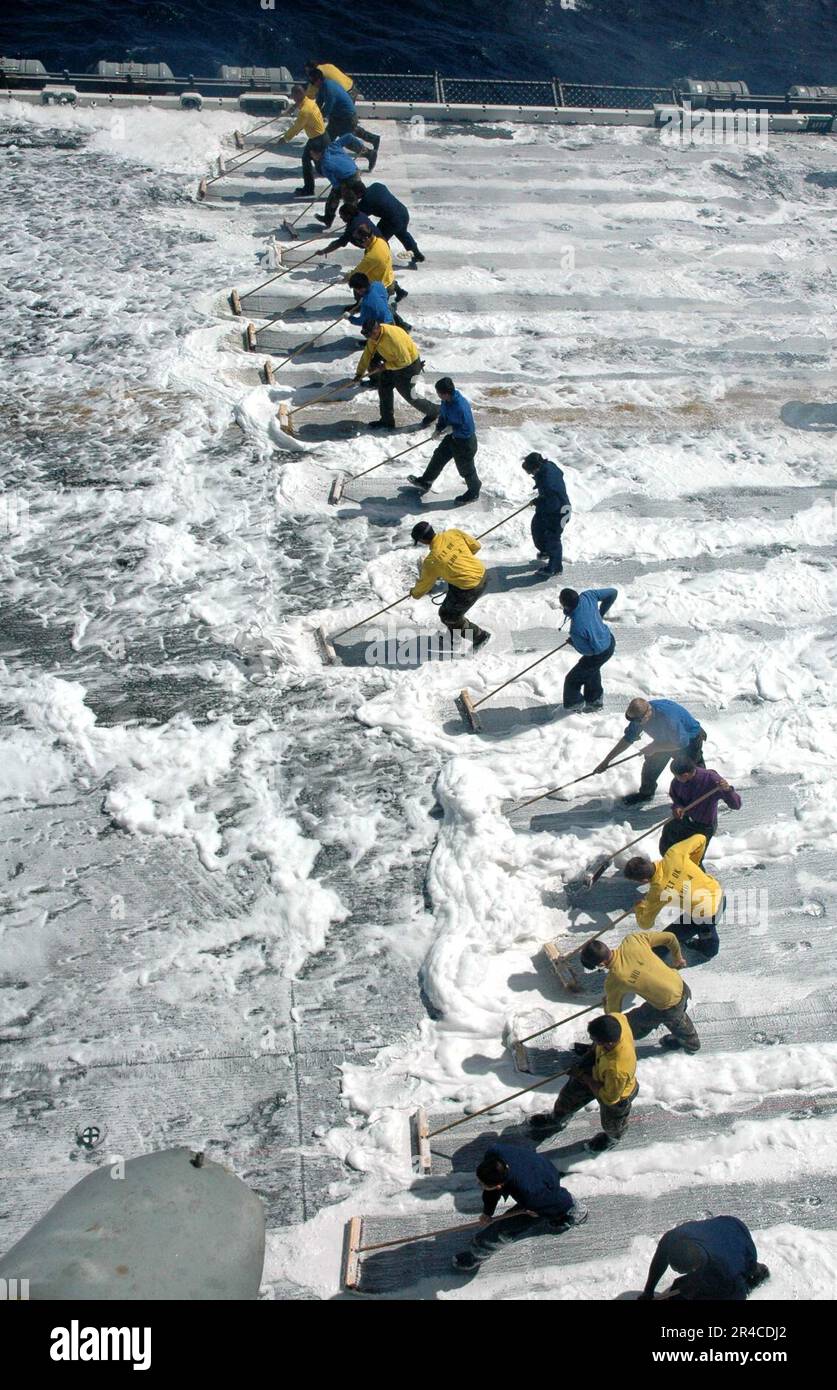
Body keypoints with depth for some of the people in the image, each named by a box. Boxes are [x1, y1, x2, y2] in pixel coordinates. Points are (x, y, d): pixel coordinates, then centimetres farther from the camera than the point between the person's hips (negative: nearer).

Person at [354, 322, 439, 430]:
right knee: (384, 388, 10)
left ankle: (434, 411, 22)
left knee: (408, 394, 2)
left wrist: (385, 366, -23)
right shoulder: (374, 336, -11)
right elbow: (367, 353, 1)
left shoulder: (392, 337, -37)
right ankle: (387, 420, 23)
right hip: (393, 362, 8)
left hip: (409, 365, -8)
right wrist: (359, 373, 0)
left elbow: (405, 361, -30)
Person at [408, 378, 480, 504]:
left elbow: (469, 430, -31)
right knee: (438, 456, 22)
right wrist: (439, 428, -4)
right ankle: (425, 482, 42)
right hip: (452, 436, 8)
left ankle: (473, 493, 39)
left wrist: (452, 429, -24)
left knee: (466, 469, 13)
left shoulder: (461, 408, -38)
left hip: (464, 443, -8)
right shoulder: (446, 400, -13)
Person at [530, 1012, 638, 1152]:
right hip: (598, 1070, 6)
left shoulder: (618, 1070, -49)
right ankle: (557, 1118, 60)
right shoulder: (616, 1018, -36)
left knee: (611, 1123, 29)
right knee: (570, 1093, 28)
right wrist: (591, 1051, -13)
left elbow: (609, 1097, -28)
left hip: (616, 1097, -6)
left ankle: (613, 1137, 65)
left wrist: (585, 1078, -18)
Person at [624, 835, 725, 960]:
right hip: (719, 895, 6)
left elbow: (645, 924, -10)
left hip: (702, 918, -6)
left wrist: (639, 907, 12)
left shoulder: (656, 893, -25)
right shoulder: (673, 855, -20)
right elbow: (700, 839, -5)